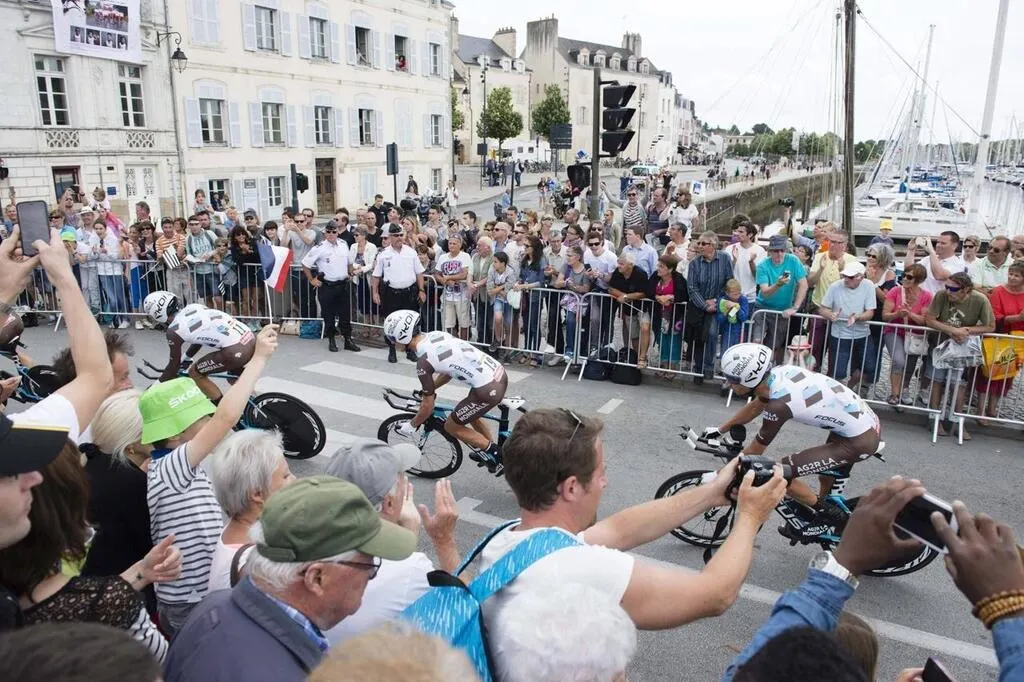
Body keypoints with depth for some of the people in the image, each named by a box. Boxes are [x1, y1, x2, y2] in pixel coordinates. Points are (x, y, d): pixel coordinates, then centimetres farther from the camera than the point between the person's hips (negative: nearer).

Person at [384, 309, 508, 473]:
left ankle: (496, 456, 16)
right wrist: (428, 390, 32)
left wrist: (411, 426, 13)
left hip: (488, 390, -9)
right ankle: (493, 452, 41)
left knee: (451, 426, 12)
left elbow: (428, 406, -3)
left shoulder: (423, 361, -12)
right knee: (470, 413, 32)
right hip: (499, 373, 9)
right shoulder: (437, 335, 11)